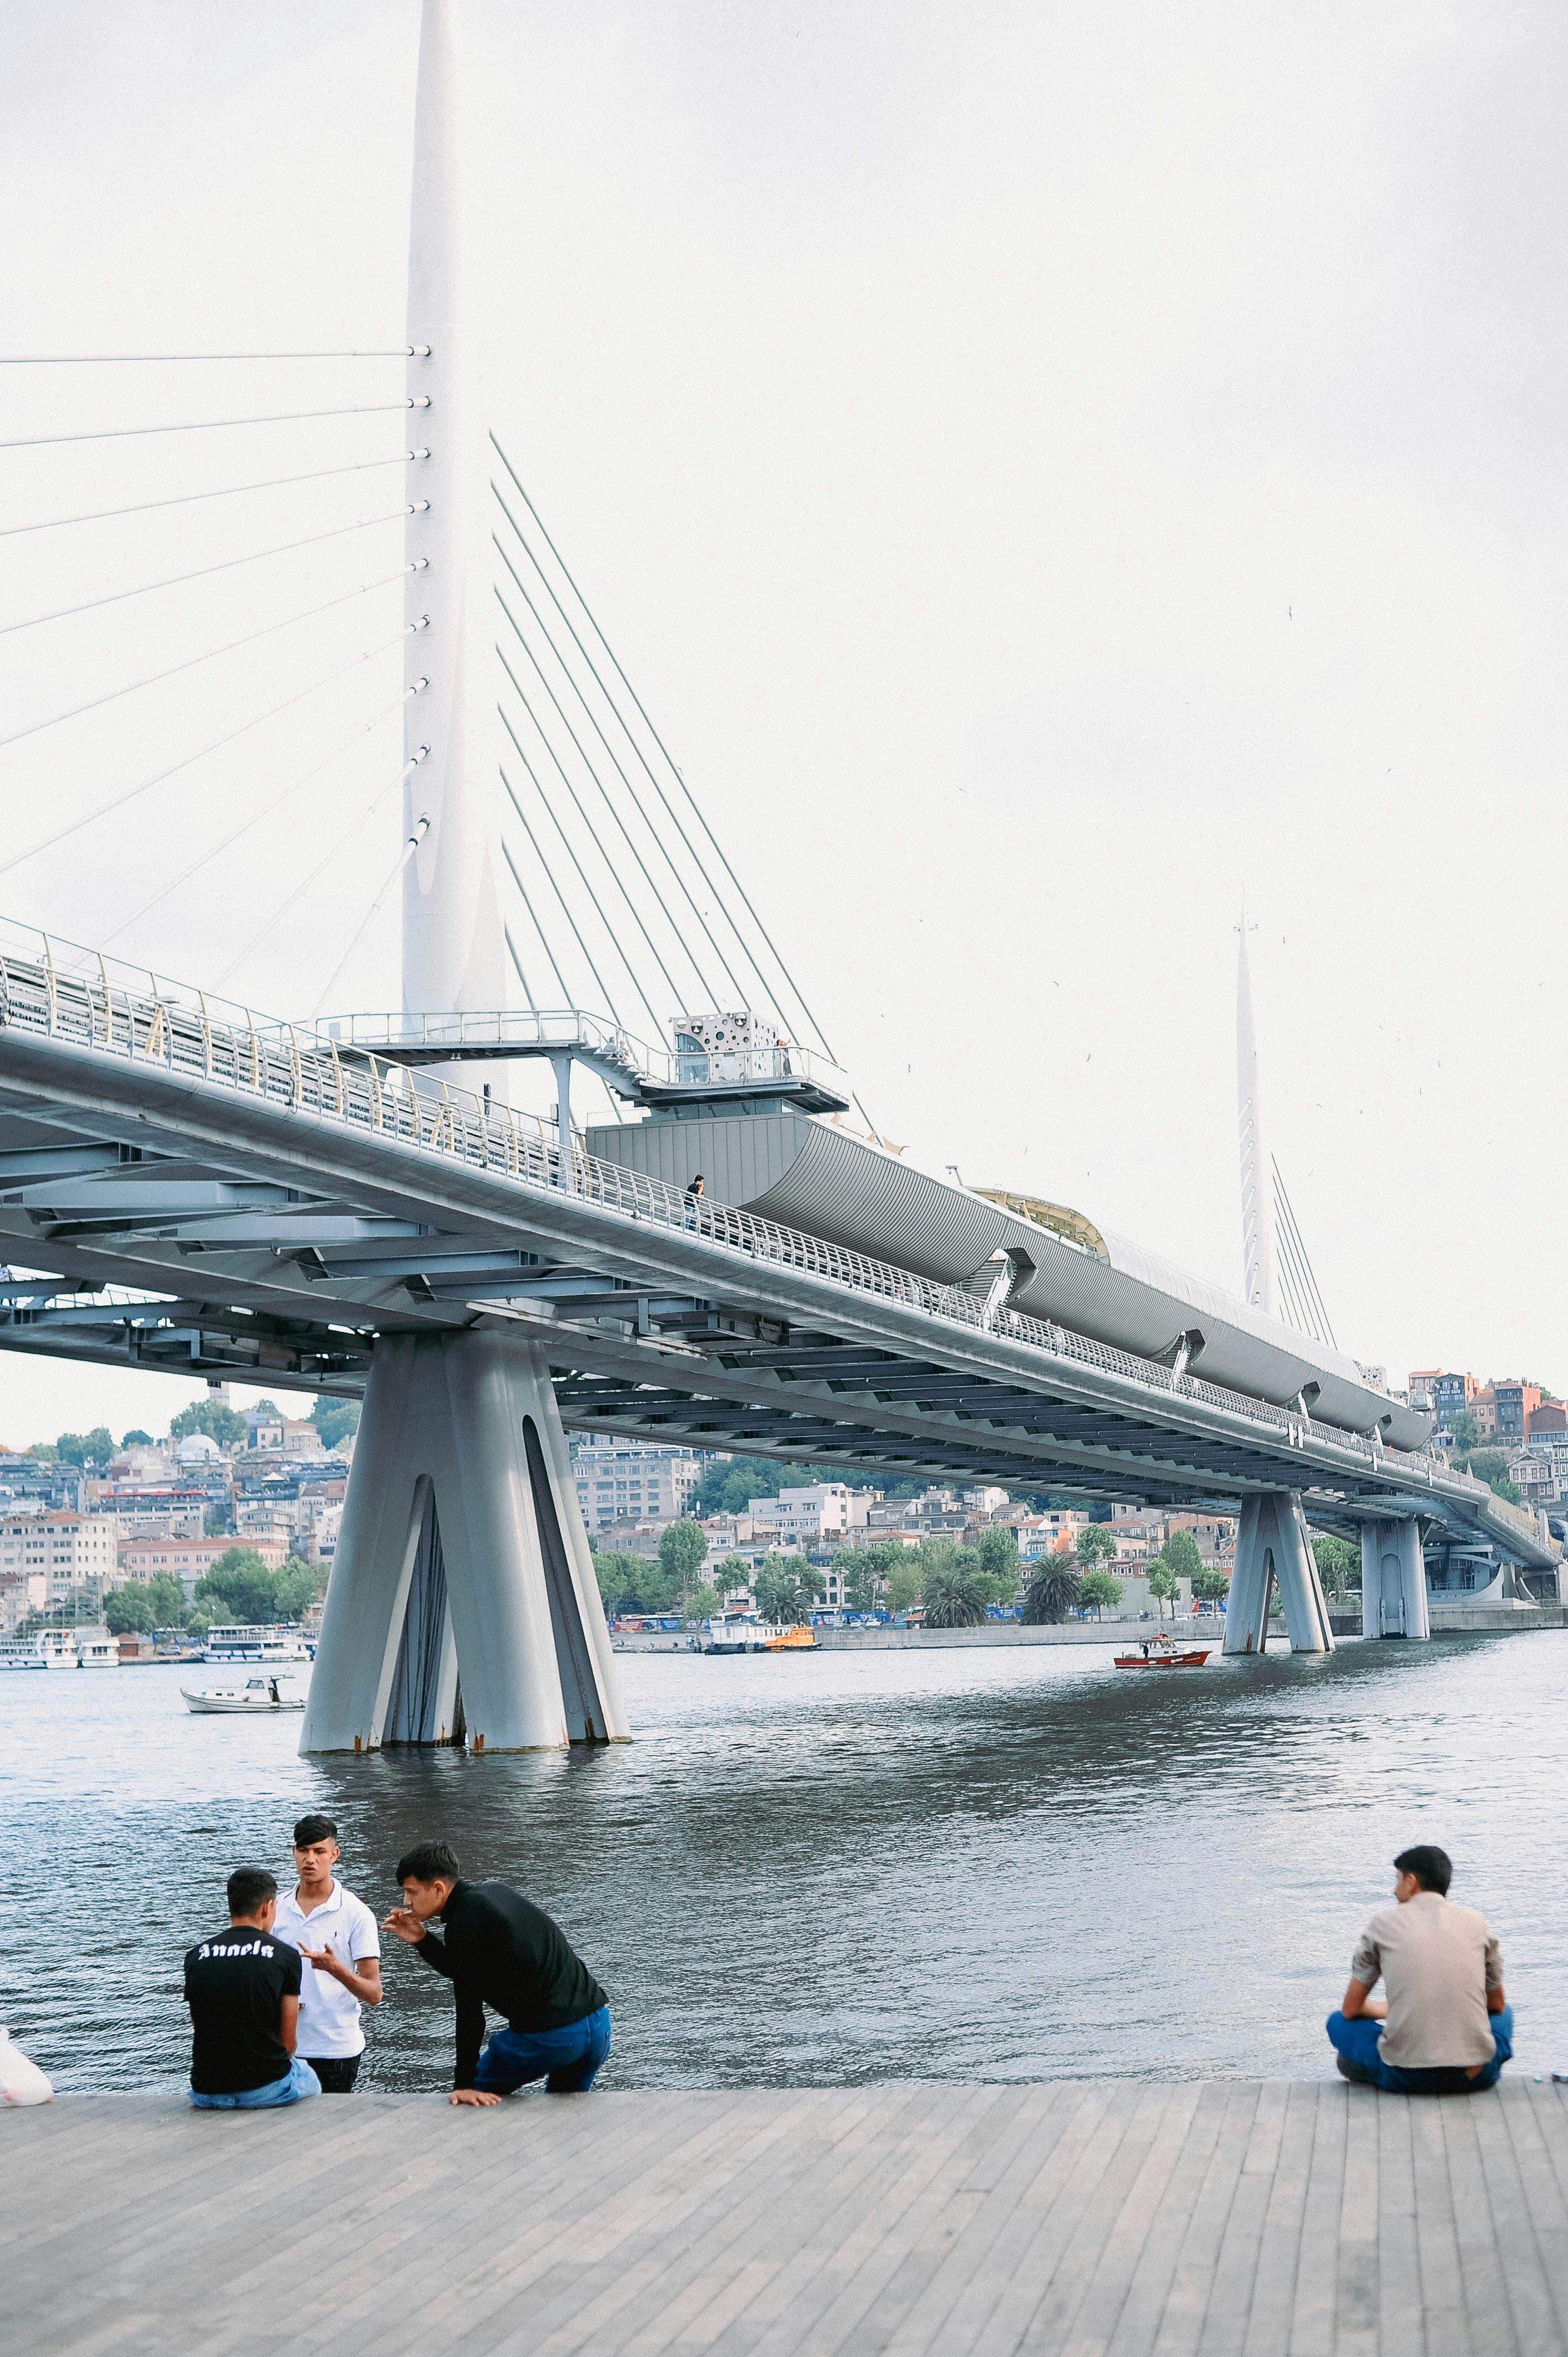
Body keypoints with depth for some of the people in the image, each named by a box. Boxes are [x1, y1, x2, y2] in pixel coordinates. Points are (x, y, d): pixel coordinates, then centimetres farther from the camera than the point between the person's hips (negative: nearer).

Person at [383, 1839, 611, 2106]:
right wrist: (421, 1940, 17)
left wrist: (464, 2084, -7)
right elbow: (465, 1973, 26)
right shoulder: (492, 1893, 16)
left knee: (468, 2094, 14)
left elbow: (469, 2009, -11)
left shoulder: (465, 1919, -11)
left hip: (547, 2038, -8)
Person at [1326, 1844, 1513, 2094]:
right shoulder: (1476, 1922, 9)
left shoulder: (1384, 1923, 5)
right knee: (1504, 2013, 35)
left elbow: (1351, 2010, 12)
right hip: (1475, 2077, 1)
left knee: (1339, 2023, 27)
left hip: (1406, 2078, -1)